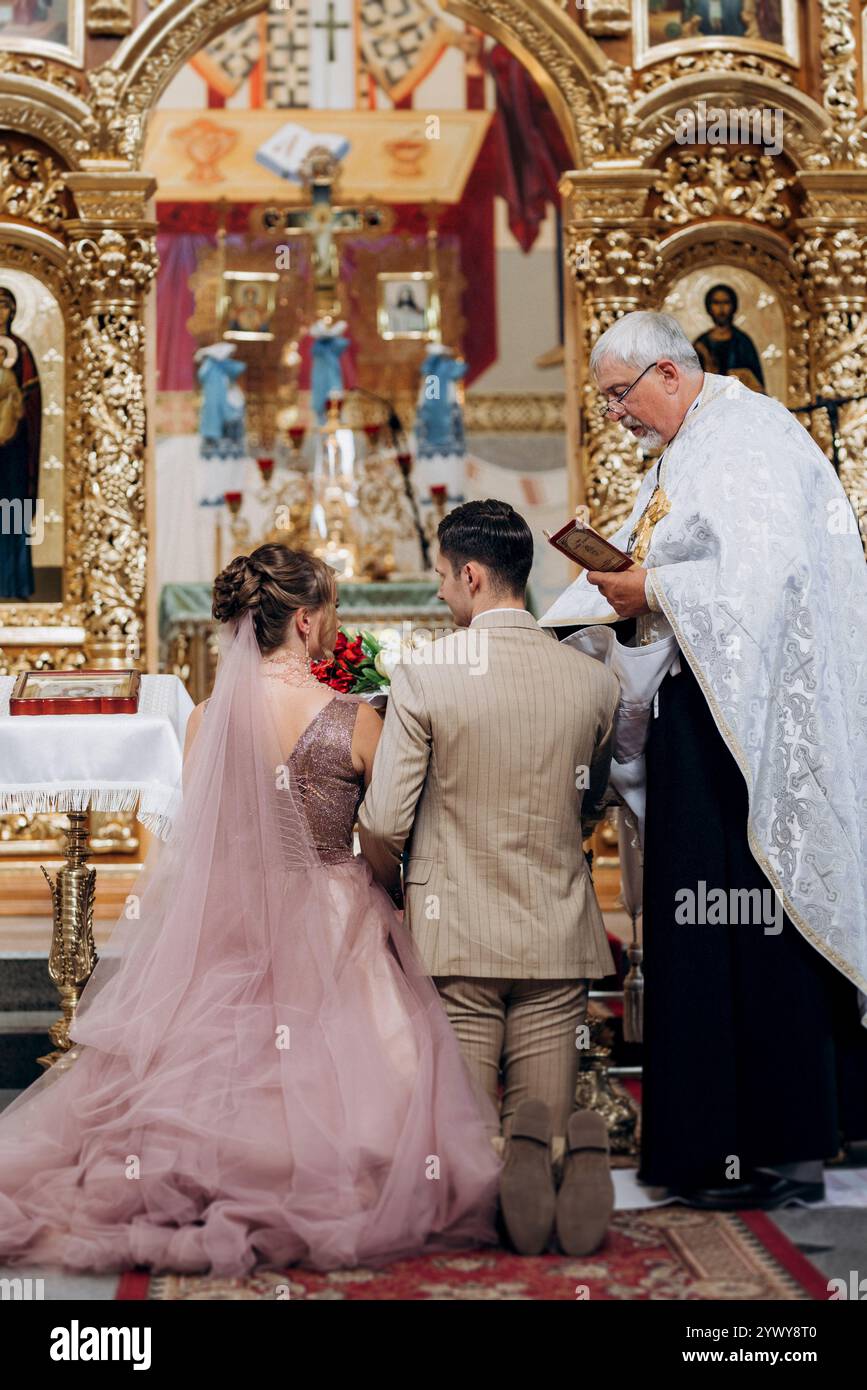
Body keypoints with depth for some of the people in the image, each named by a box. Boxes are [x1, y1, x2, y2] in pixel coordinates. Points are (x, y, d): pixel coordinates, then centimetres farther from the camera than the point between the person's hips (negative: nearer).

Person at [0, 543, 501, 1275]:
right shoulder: (355, 721, -13)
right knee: (327, 1081, 10)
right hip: (331, 932, -3)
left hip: (228, 932, 3)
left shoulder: (208, 717, -4)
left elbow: (197, 836, 6)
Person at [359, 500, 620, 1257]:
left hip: (456, 933, -2)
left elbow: (382, 824, -10)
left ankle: (511, 1149, -23)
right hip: (558, 935, 3)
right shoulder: (594, 681, -2)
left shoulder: (423, 677, -12)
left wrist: (396, 887, 11)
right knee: (549, 1114, 12)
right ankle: (573, 1150, -21)